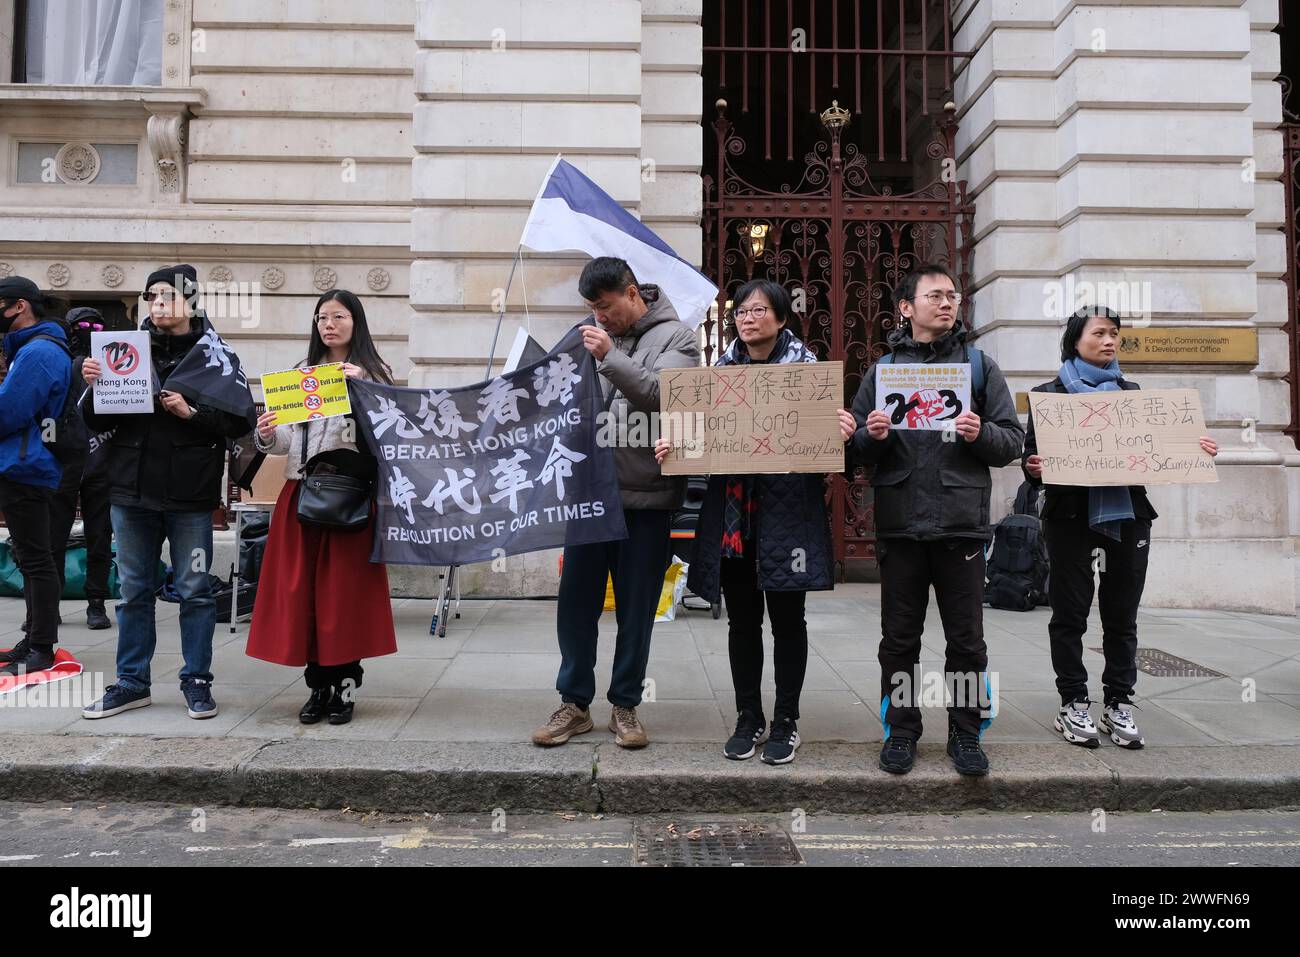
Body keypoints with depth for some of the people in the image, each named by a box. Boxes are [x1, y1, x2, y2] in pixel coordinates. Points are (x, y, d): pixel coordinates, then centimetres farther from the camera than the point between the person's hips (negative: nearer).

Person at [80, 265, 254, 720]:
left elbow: (241, 420, -8)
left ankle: (197, 680, 17)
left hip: (189, 495, -3)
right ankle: (132, 682, 24)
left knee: (195, 591, 5)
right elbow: (98, 423, 8)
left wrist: (191, 412, -18)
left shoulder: (214, 355, -1)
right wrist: (94, 387, -10)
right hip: (132, 491, 4)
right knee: (134, 591, 12)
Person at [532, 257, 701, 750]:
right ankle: (574, 703, 22)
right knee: (576, 599, 8)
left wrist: (610, 358, -23)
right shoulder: (599, 335, 10)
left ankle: (625, 706, 22)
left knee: (636, 607, 7)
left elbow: (666, 395, -18)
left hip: (645, 497, -4)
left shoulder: (675, 337, -2)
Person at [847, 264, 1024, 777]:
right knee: (899, 639, 9)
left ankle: (966, 733, 22)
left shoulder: (980, 366, 9)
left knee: (966, 639, 7)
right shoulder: (882, 369, 10)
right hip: (899, 523, 1)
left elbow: (1013, 441, 6)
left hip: (961, 523, 0)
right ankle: (901, 730, 23)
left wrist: (980, 434, -14)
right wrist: (872, 436, -12)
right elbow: (857, 448, 9)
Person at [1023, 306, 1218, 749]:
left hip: (1128, 512, 3)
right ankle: (1073, 704, 10)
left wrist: (1196, 449, -1)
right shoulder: (1050, 393, 5)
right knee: (1070, 612, 1)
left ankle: (1119, 705, 15)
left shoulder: (1130, 391, 17)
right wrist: (1034, 468, -22)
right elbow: (1032, 452, -1)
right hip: (1071, 513, -3)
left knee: (1122, 614, 6)